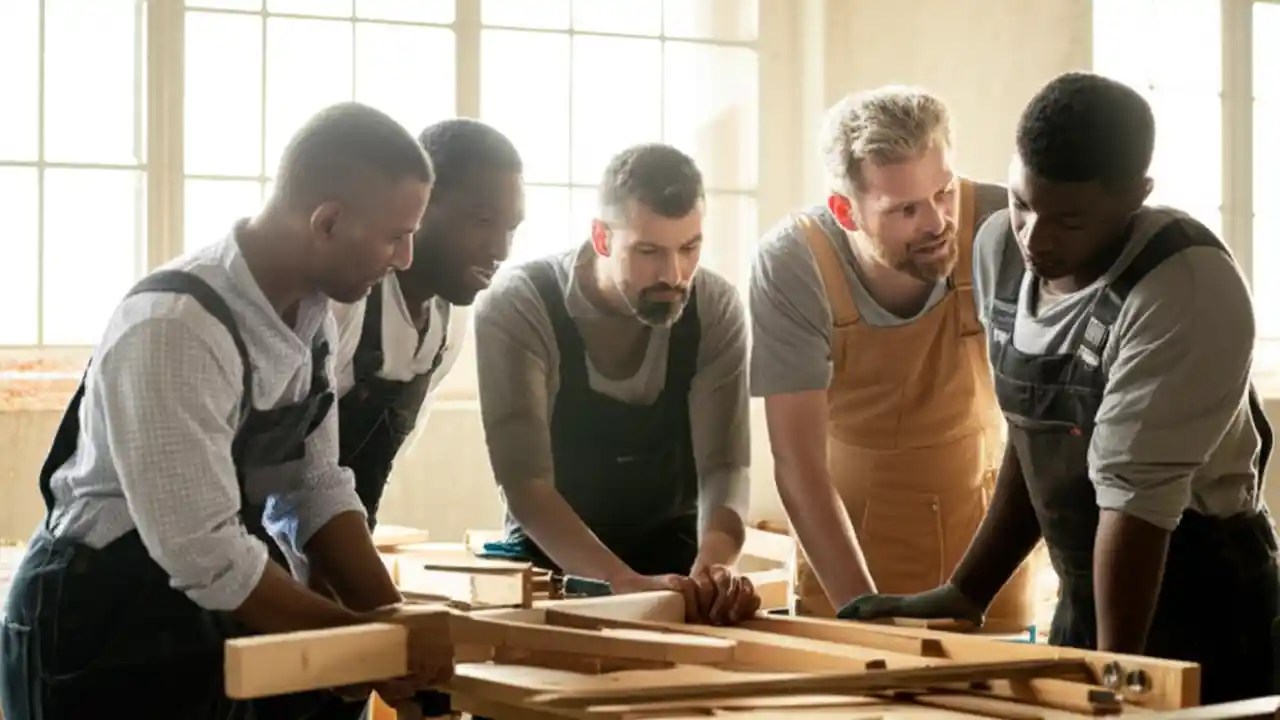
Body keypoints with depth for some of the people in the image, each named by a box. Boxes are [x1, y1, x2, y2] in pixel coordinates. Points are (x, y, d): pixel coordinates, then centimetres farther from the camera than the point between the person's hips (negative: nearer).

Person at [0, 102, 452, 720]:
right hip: (100, 636, -8)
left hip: (210, 623, 8)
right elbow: (205, 554, -28)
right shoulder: (174, 327, -28)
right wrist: (365, 637, -19)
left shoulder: (308, 308, -2)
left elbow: (315, 487, 3)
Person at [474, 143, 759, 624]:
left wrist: (712, 565, -39)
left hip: (674, 554, 2)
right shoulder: (516, 308, -22)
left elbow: (723, 464, -18)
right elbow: (524, 482, -30)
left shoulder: (716, 309, -13)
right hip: (550, 558, -2)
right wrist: (627, 583, -44)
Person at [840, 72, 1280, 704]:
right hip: (1082, 602, 7)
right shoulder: (999, 248, -2)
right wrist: (963, 595, 7)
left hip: (1200, 611, -7)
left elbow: (1135, 496, -26)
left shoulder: (1187, 292, -26)